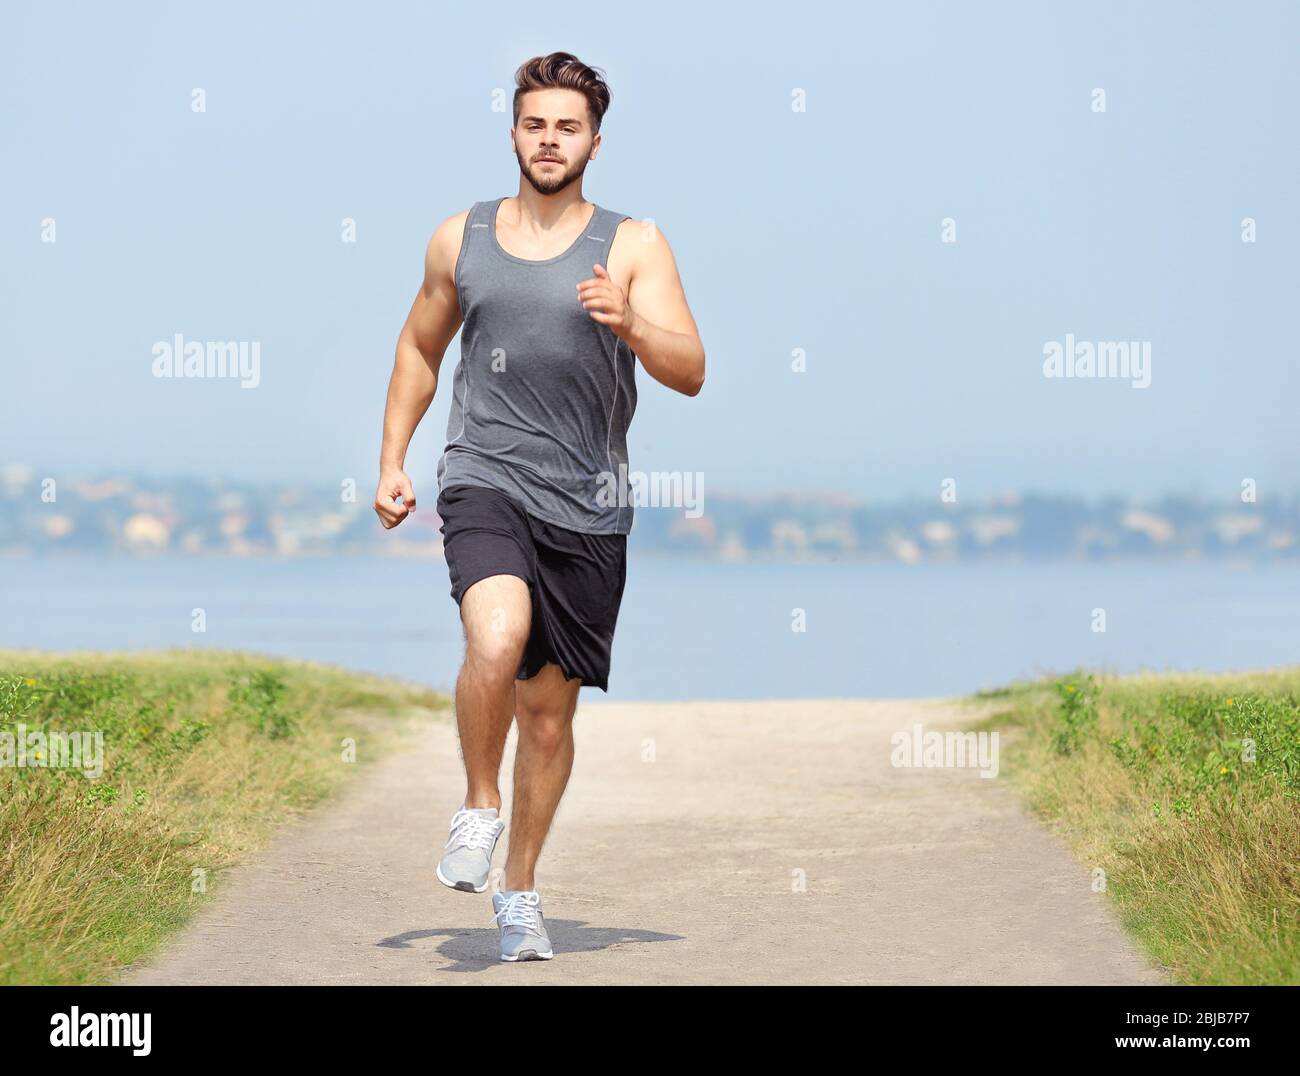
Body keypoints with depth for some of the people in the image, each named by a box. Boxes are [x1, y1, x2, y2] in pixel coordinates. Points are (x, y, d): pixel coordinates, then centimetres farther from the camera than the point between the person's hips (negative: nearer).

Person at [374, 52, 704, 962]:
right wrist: (393, 460, 16)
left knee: (551, 708, 6)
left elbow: (691, 373, -5)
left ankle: (520, 888, 24)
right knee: (497, 637, -29)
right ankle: (478, 809, -6)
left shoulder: (633, 245, 2)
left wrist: (630, 324, -24)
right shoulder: (460, 240, 9)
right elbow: (420, 348, 23)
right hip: (485, 480, 0)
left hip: (586, 508, 1)